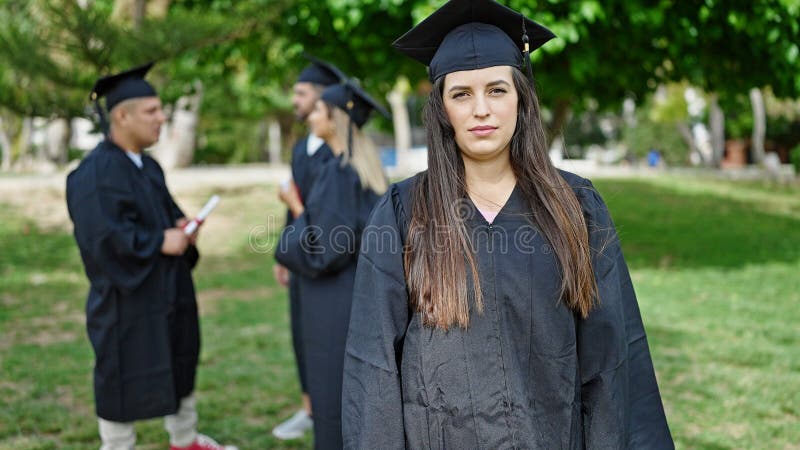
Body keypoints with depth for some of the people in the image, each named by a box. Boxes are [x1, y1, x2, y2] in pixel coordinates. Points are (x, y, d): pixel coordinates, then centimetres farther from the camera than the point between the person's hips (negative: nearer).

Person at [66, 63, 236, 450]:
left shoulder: (147, 167, 10)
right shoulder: (96, 172, -19)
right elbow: (102, 234, -27)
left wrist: (181, 228, -2)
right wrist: (160, 242, -19)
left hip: (166, 288, 9)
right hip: (127, 297, -9)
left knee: (179, 365, 20)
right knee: (125, 378, 3)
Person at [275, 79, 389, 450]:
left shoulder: (336, 173, -20)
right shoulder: (366, 167, 8)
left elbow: (324, 250, -22)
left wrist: (297, 210, -9)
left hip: (336, 304, -9)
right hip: (363, 291, 9)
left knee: (334, 397, 2)